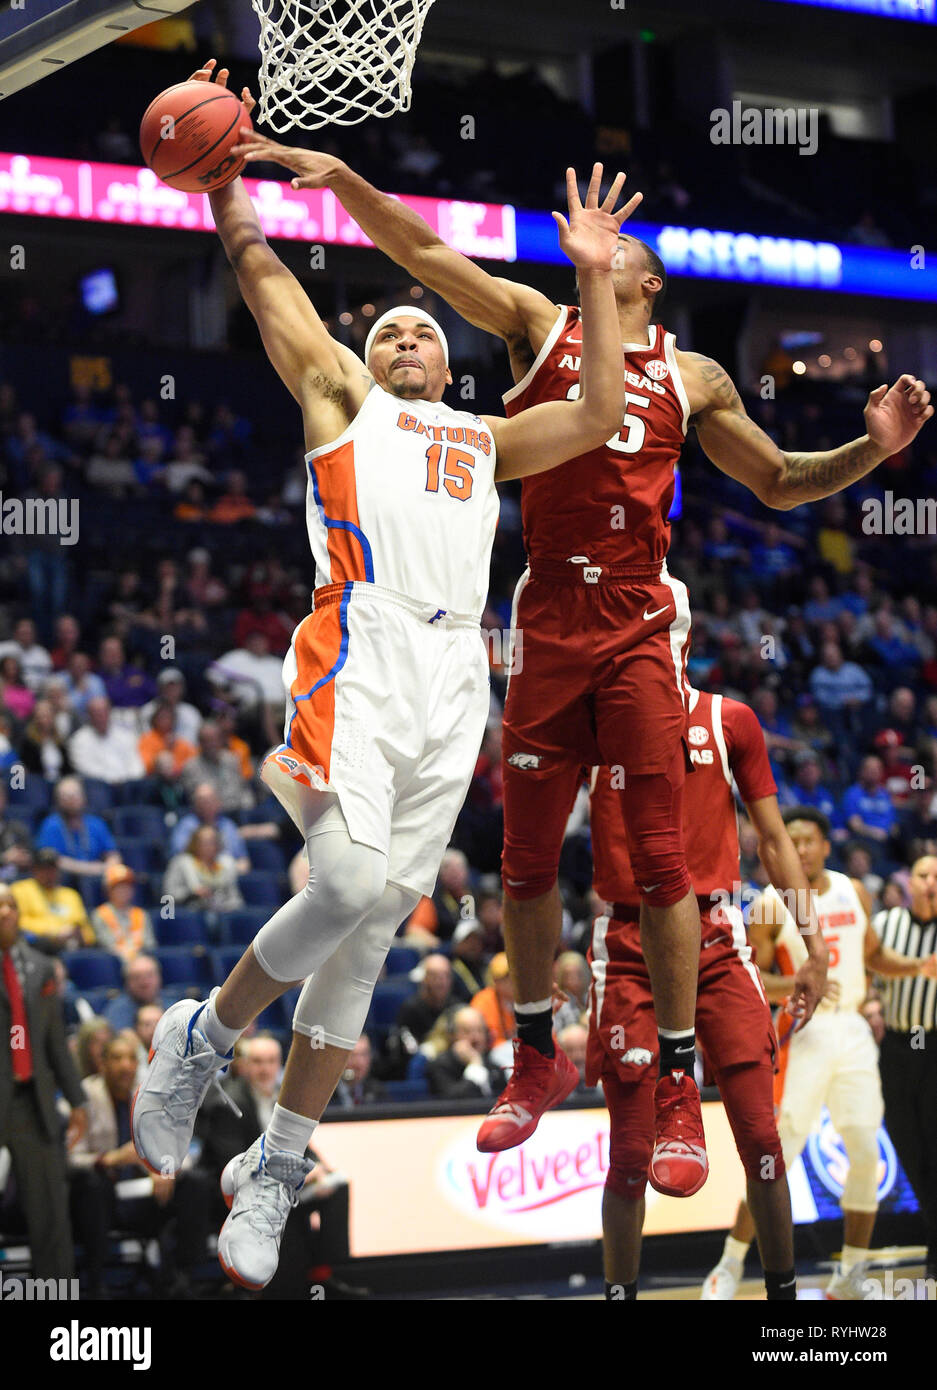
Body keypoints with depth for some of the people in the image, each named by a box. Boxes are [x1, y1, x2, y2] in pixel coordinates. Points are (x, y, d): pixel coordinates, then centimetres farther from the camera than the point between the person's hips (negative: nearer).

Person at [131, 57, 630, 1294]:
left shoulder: (485, 438, 31)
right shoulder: (339, 393, 21)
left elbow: (598, 414, 22)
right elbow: (264, 275, 15)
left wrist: (592, 276, 21)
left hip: (457, 681, 4)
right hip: (361, 648, -4)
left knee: (372, 928, 1)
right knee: (352, 886, -24)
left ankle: (278, 1167, 9)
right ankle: (204, 1037, 1)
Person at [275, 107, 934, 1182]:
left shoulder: (691, 376, 12)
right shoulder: (538, 325, 10)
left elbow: (781, 484, 21)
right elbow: (421, 252, 1)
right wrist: (334, 173, -11)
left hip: (640, 627, -1)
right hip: (547, 620, 1)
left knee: (660, 860, -5)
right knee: (527, 857, 5)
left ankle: (677, 1088, 3)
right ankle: (536, 1061, 22)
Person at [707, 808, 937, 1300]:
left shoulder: (854, 893, 7)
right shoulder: (772, 905, -7)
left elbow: (873, 954, 20)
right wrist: (797, 986, -25)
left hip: (852, 1032, 5)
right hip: (803, 1035, -5)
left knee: (867, 1155, 2)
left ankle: (850, 1277, 12)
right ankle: (729, 1268, 4)